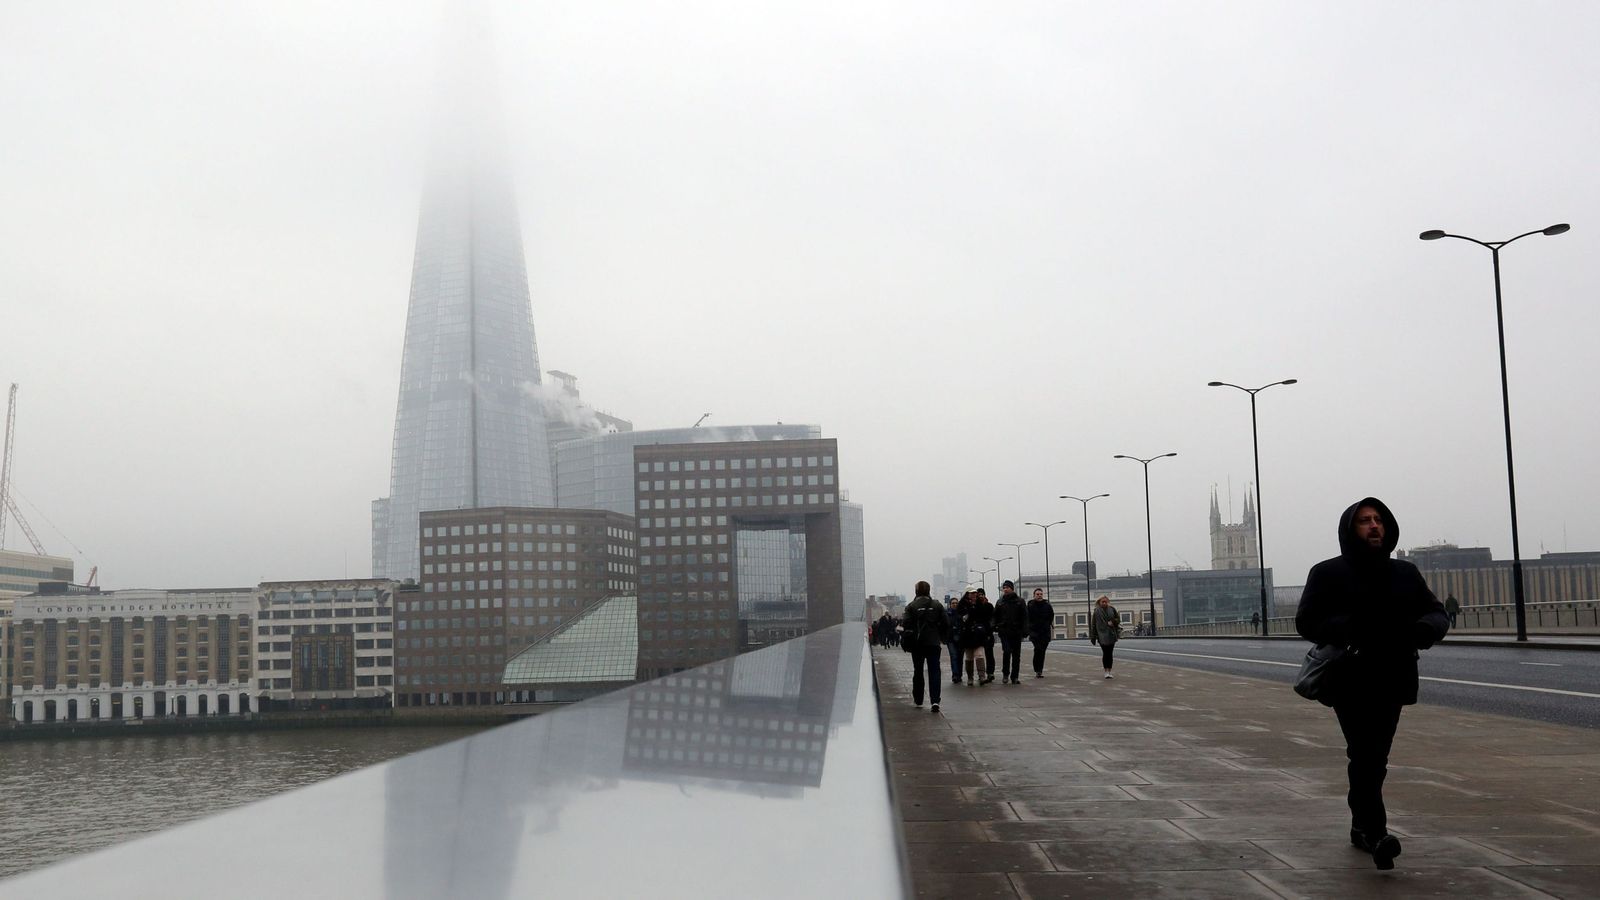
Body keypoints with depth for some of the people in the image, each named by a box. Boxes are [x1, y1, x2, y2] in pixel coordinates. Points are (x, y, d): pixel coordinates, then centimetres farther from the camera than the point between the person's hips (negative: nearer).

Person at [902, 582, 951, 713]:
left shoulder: (911, 606, -7)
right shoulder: (937, 606, 0)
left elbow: (906, 624, -12)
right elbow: (946, 624, 1)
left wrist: (906, 640, 1)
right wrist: (942, 639, 12)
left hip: (917, 644, 0)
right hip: (934, 643, 0)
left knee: (918, 671, 14)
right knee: (934, 671, -2)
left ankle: (918, 699, 23)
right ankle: (935, 700, -16)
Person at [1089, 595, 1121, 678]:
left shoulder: (1112, 609, 5)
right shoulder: (1096, 611, -3)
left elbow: (1118, 619, 12)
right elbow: (1093, 624, -2)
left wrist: (1112, 622, -10)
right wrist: (1093, 637, -4)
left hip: (1111, 635, 3)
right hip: (1102, 635, -3)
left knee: (1110, 653, 6)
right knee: (1105, 652, -9)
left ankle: (1109, 671, 13)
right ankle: (1106, 671, -1)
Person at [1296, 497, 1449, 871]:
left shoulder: (1405, 573, 13)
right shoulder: (1327, 573, 1)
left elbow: (1438, 614, 12)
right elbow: (1306, 622, -4)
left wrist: (1423, 628, -13)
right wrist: (1347, 628, -23)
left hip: (1393, 680, 4)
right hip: (1350, 681, -4)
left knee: (1374, 759, 12)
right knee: (1366, 756, -16)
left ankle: (1361, 826, 26)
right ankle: (1375, 832, -23)